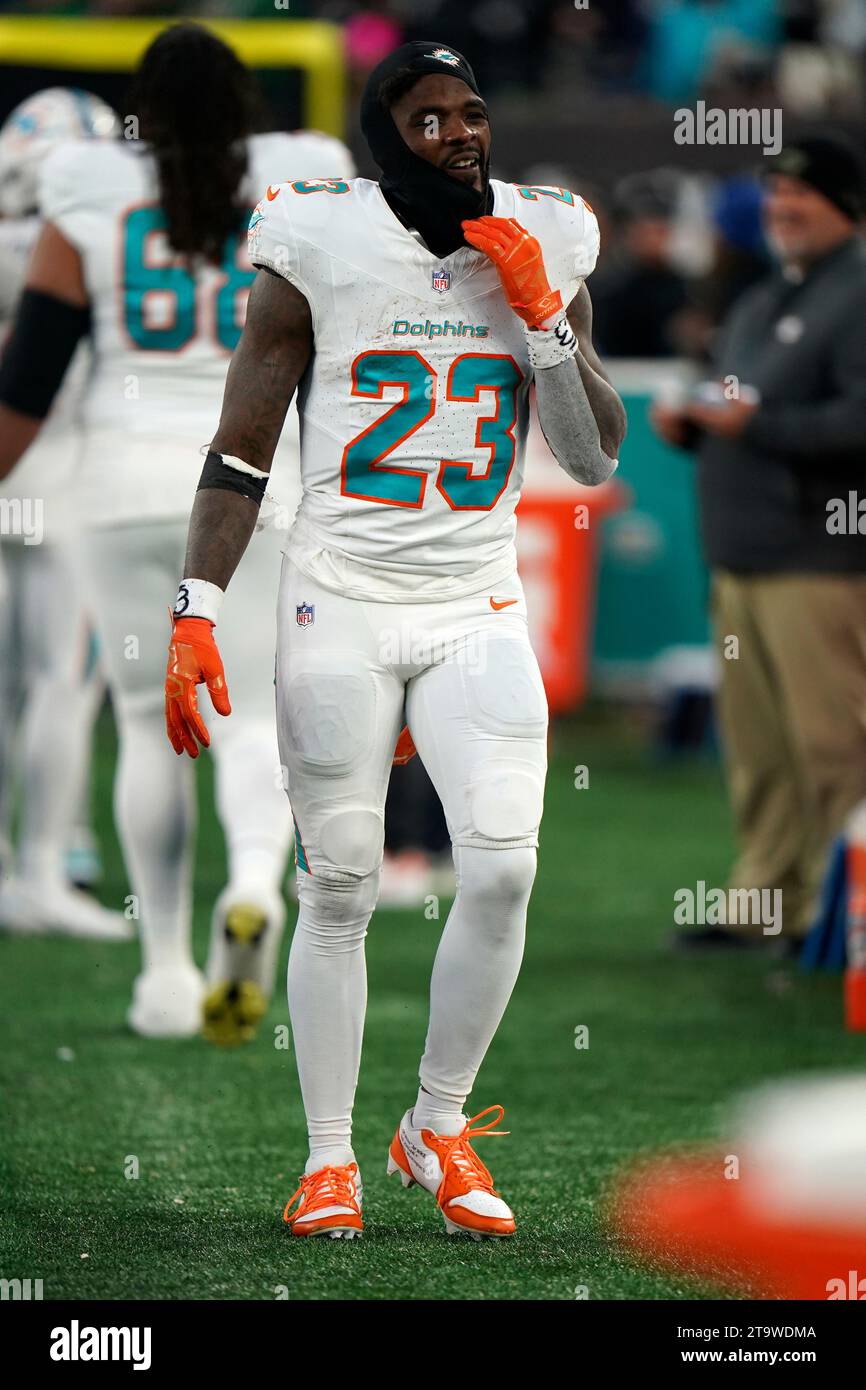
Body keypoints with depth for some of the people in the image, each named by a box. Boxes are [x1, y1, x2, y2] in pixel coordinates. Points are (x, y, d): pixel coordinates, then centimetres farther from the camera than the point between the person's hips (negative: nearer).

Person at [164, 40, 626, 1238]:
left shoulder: (543, 252, 4)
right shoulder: (320, 251, -5)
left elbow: (596, 462, 6)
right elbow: (239, 455, 0)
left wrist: (545, 319, -7)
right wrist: (195, 617, -7)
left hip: (478, 611, 2)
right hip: (342, 603, -2)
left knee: (503, 870, -10)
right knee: (339, 887, 0)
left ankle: (439, 1129, 8)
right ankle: (330, 1155, 11)